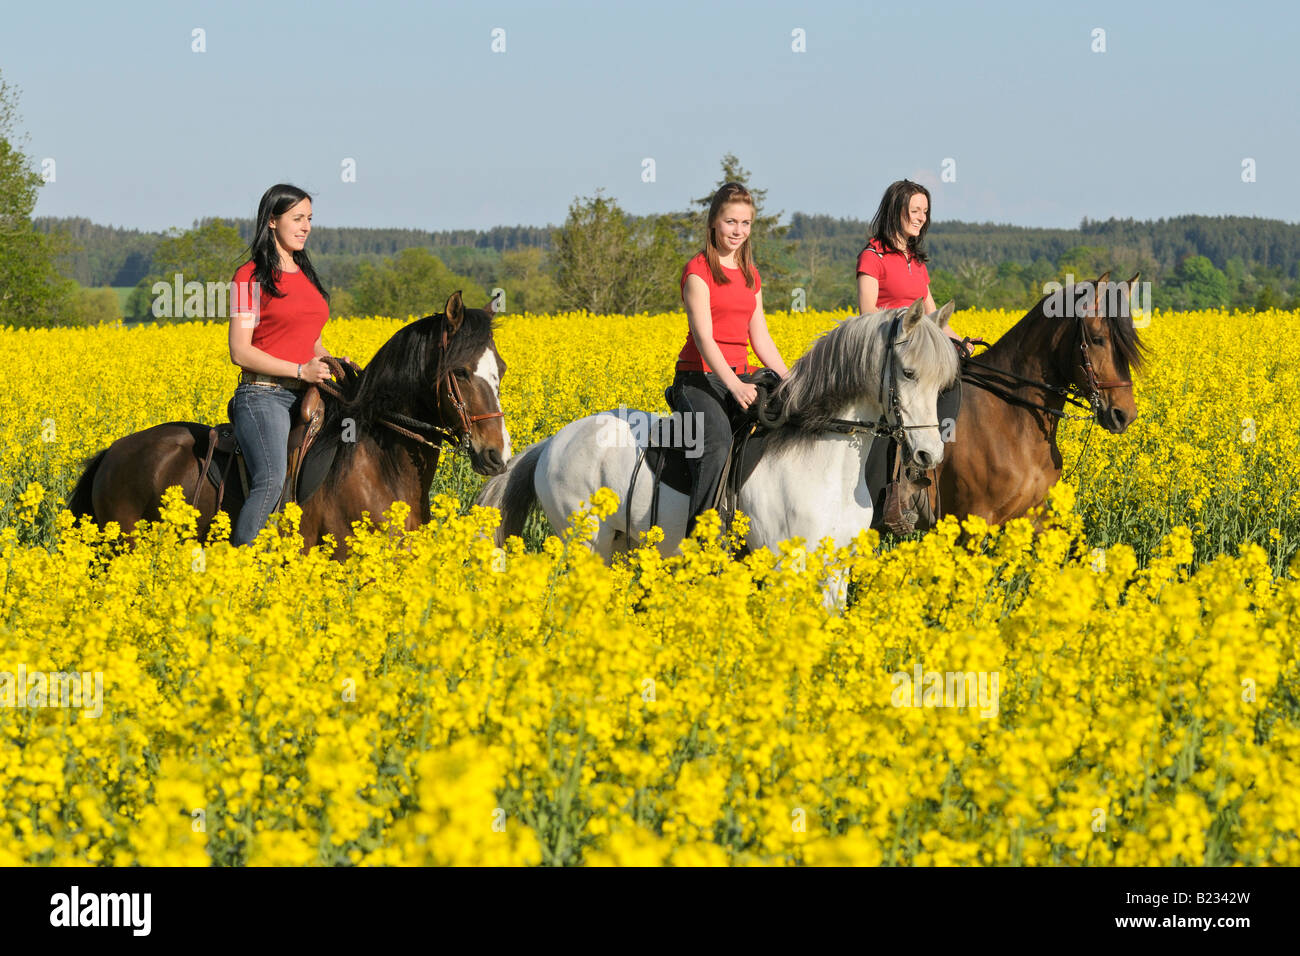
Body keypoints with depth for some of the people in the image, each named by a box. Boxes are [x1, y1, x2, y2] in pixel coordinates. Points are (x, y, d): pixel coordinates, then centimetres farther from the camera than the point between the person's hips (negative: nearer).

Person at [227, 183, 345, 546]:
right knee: (272, 482, -28)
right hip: (263, 395, -8)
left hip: (305, 395, 8)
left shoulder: (305, 275, 19)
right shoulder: (251, 277, -4)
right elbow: (240, 352, -10)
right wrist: (300, 370, -16)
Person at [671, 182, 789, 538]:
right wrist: (733, 385, -27)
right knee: (718, 446, -32)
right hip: (699, 378, -7)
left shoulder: (750, 275, 17)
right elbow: (704, 337, -15)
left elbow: (761, 338, 18)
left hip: (739, 377, 7)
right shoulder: (698, 270, -5)